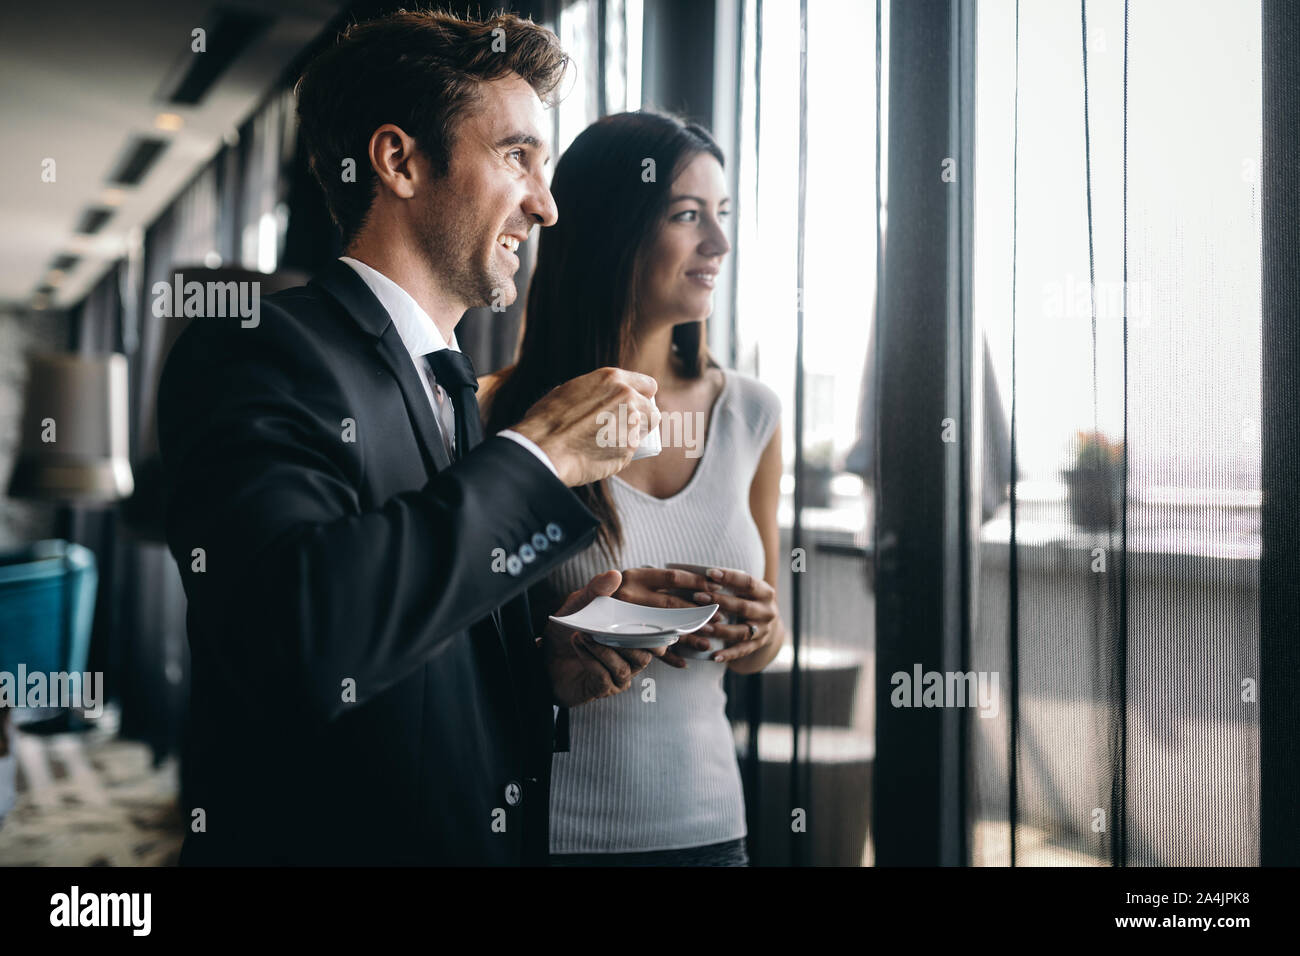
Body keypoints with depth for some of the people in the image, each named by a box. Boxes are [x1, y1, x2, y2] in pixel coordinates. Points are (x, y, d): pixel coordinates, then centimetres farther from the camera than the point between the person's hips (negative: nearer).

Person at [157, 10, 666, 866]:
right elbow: (294, 636, -33)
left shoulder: (455, 391, 9)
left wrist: (545, 673, -4)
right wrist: (539, 457, -25)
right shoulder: (254, 354, -16)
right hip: (334, 838, -8)